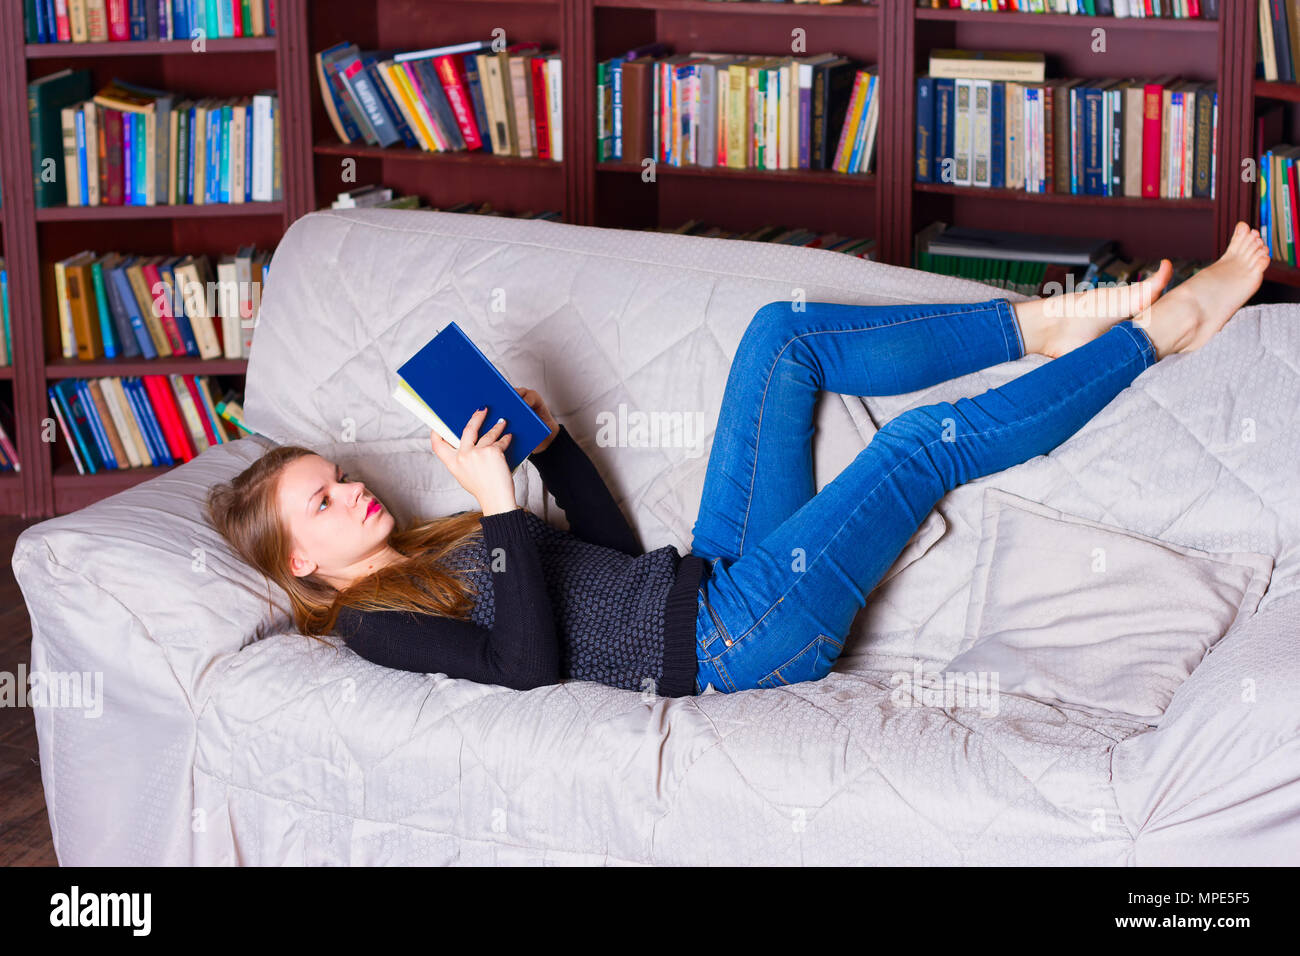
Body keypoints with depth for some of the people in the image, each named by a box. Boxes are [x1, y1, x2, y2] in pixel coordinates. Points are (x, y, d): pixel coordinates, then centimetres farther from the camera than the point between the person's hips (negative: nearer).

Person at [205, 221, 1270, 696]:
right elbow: (528, 661, -24)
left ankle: (1042, 323, 4)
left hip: (706, 578, 9)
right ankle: (1153, 332, 1)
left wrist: (550, 448, 9)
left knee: (787, 332, 4)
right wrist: (501, 509, -25)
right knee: (920, 442, -16)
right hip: (728, 643, -9)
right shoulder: (375, 622, -8)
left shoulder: (437, 548, 19)